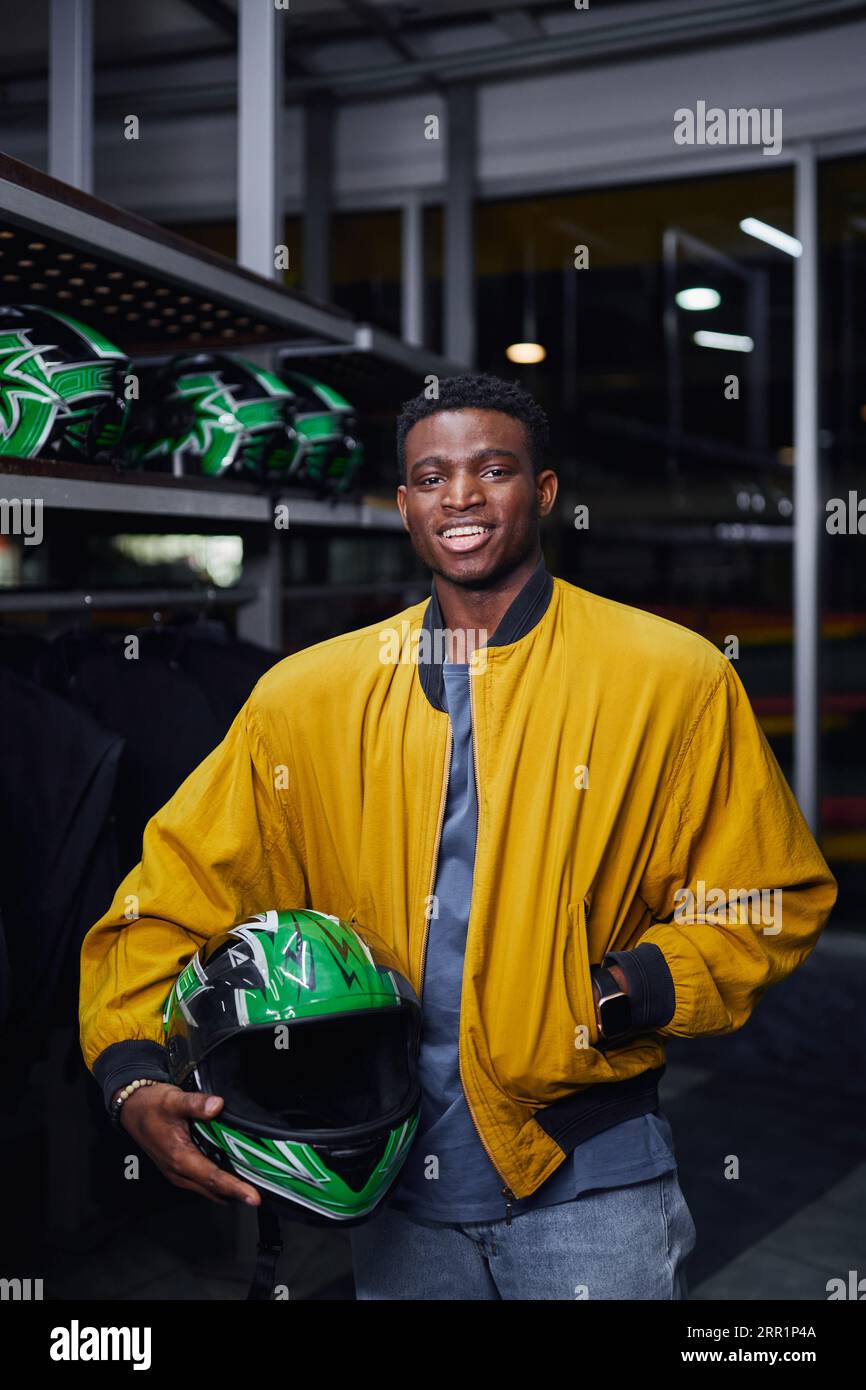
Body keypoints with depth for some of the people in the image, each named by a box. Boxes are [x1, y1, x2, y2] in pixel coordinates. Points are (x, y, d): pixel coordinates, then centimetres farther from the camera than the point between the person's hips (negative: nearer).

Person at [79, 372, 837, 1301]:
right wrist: (135, 1075, -9)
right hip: (394, 1180, 3)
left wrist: (629, 993, -16)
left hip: (588, 1179, -2)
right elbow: (179, 888, 5)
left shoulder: (673, 677, -4)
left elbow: (769, 902, 0)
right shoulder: (306, 696, 2)